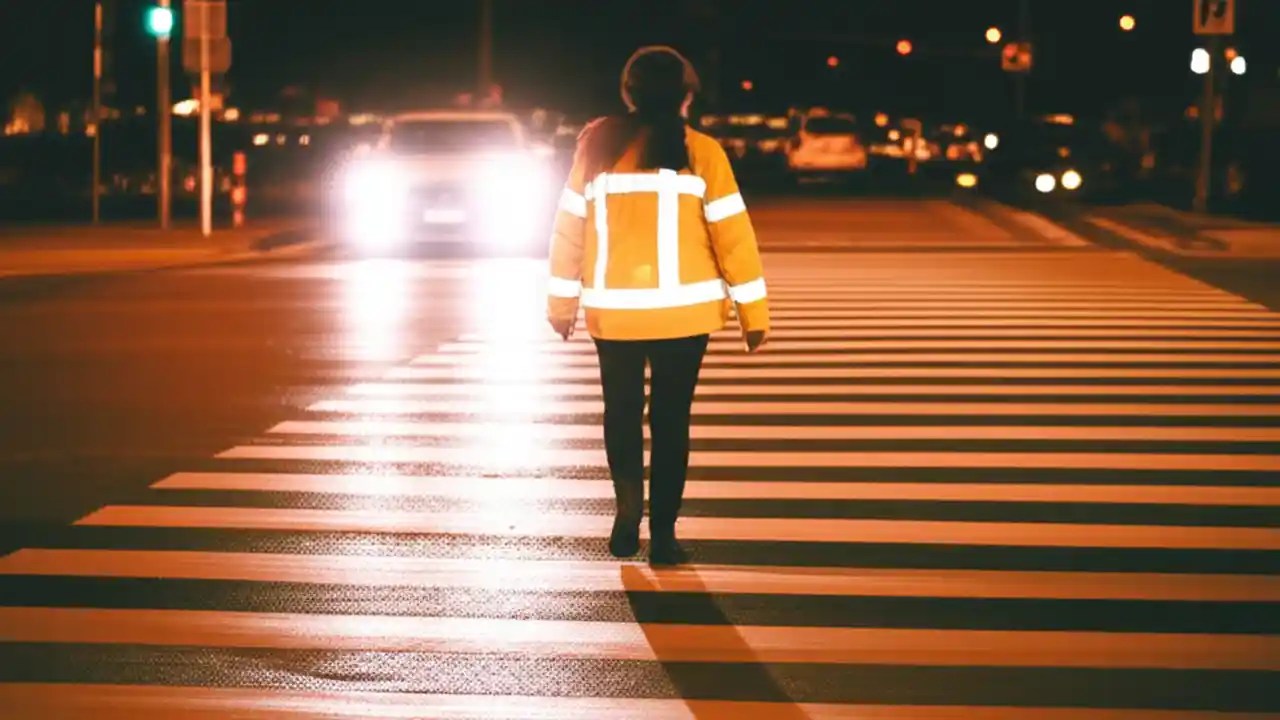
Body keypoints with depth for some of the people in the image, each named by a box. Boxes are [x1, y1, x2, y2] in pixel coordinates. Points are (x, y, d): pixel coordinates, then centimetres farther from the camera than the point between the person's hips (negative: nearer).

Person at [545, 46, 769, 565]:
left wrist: (561, 300, 15)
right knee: (670, 419, 8)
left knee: (622, 412, 19)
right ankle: (662, 534, 6)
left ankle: (629, 504, 1)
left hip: (613, 310, 1)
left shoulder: (597, 143, 1)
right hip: (682, 310, -1)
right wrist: (753, 310, 0)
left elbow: (570, 226, 5)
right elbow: (731, 232, -6)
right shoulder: (699, 152, -5)